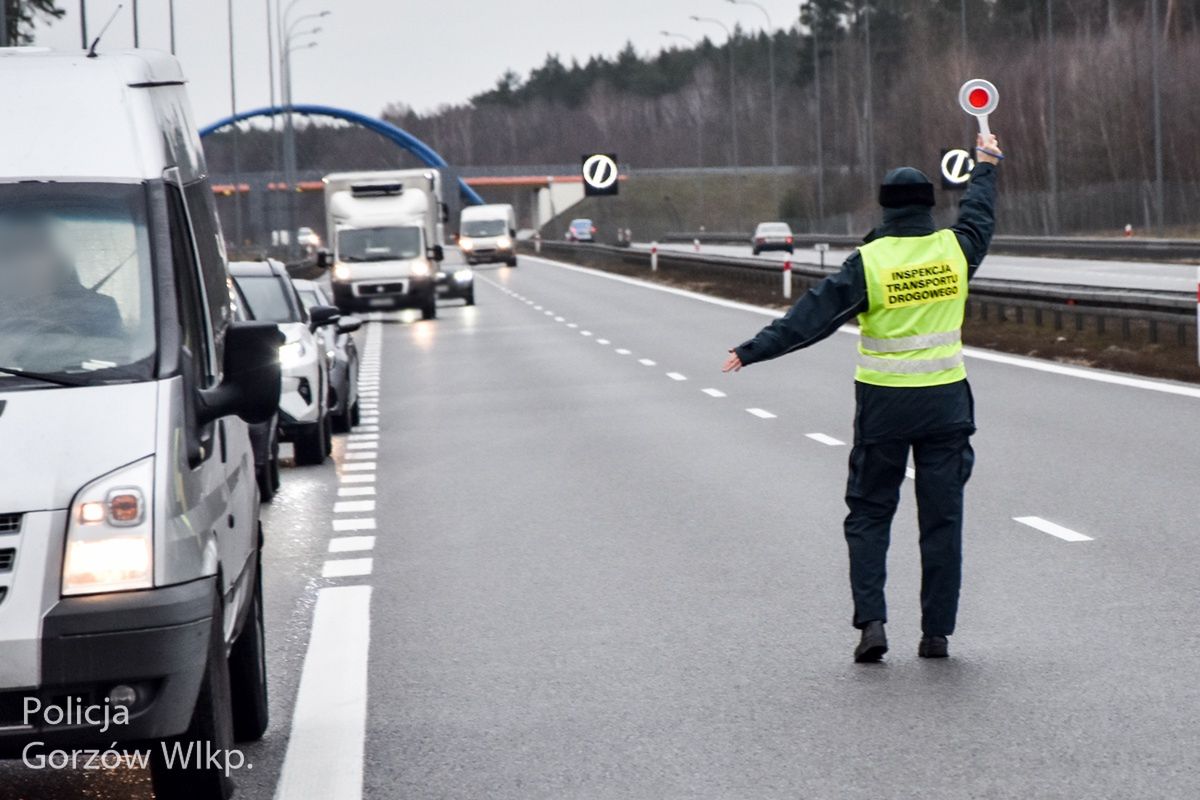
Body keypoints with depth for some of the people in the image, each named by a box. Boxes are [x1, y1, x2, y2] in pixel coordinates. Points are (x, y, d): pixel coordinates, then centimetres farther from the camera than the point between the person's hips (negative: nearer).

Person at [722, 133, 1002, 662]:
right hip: (945, 400, 2)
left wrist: (754, 351, -12)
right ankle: (937, 631, 8)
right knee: (941, 518, 7)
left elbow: (815, 314, -14)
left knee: (869, 514, 9)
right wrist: (986, 166, 40)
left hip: (883, 403, -2)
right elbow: (979, 214, 21)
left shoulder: (869, 261, -10)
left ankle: (870, 620, -3)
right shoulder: (954, 249, -1)